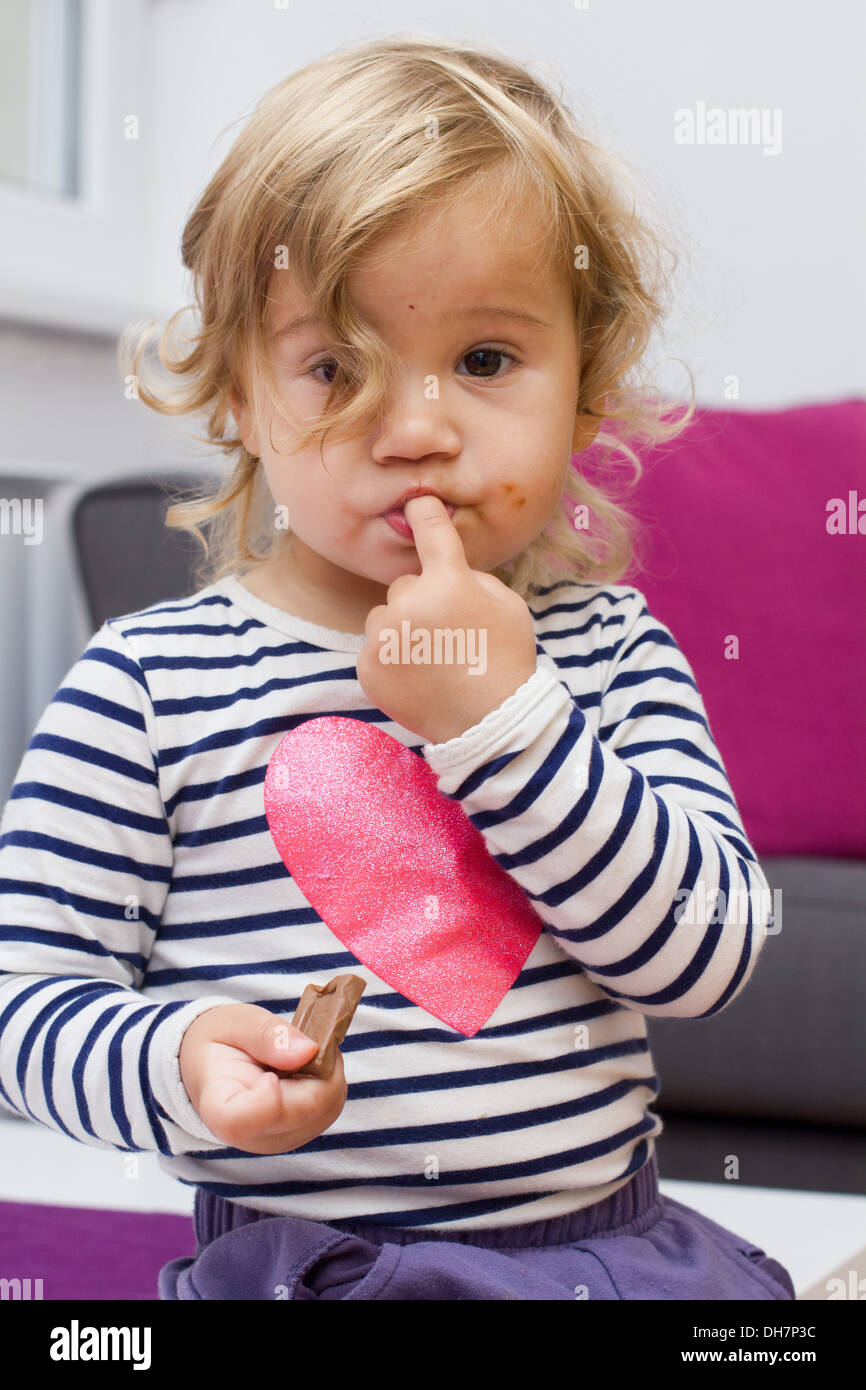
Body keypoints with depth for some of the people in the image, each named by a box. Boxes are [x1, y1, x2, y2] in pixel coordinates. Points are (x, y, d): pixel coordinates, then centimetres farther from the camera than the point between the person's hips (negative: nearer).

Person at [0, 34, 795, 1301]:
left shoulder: (609, 648, 2)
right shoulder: (150, 681, -5)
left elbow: (710, 957, -9)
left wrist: (503, 719, -19)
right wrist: (178, 1069, -24)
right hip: (290, 1267, -3)